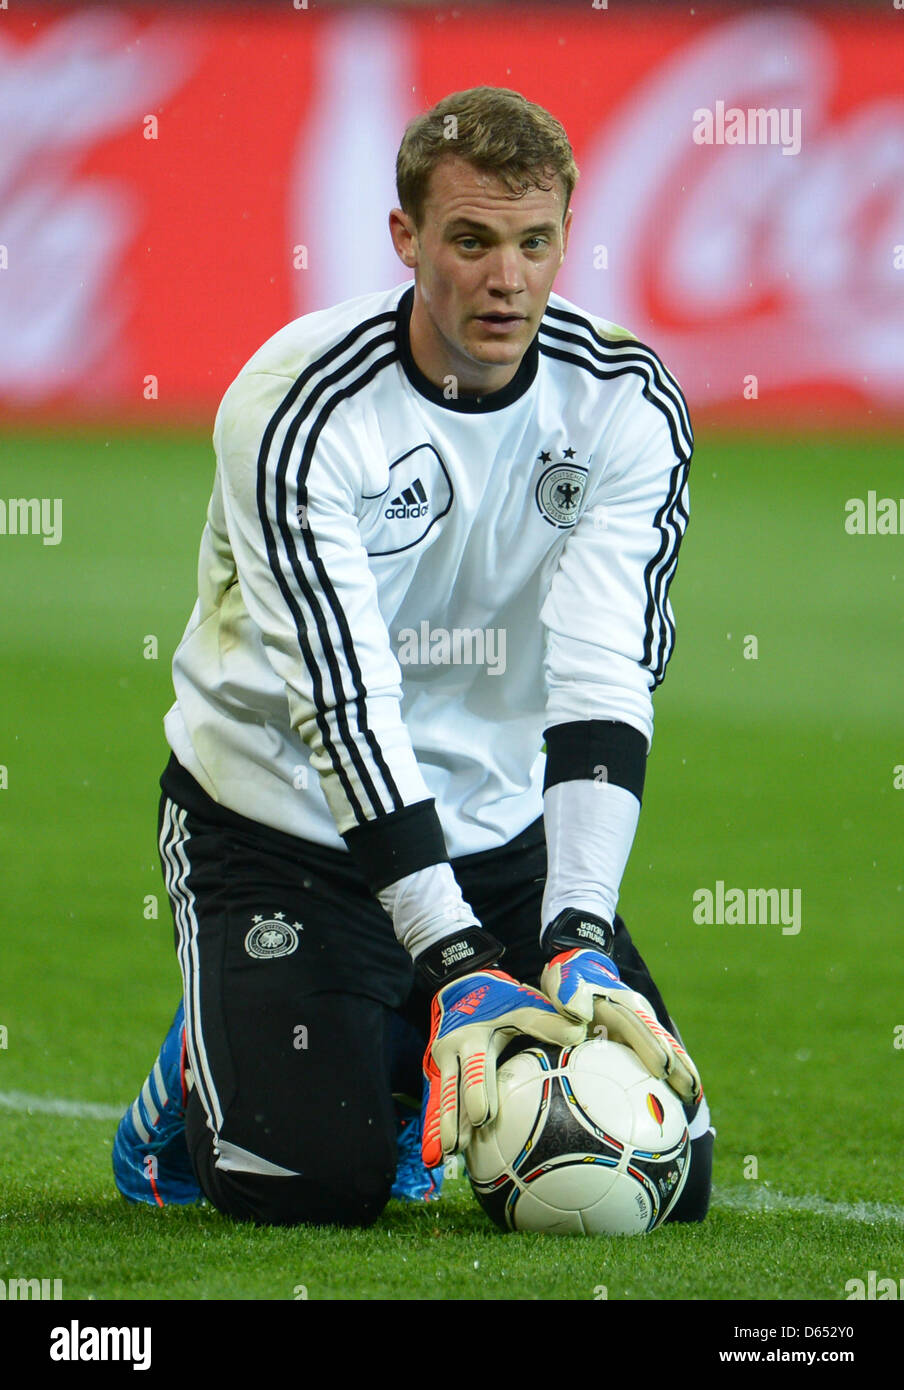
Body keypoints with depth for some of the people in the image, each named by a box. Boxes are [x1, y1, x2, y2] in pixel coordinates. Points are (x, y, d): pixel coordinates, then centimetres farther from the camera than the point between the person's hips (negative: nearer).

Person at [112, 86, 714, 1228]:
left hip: (500, 828, 4)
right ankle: (206, 1066, 16)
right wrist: (460, 964, -37)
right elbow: (344, 704, -30)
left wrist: (578, 944, -35)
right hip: (287, 824, -4)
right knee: (317, 1184, -19)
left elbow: (608, 678, -23)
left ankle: (406, 1062, 24)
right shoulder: (301, 407, -24)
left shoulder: (627, 404, -13)